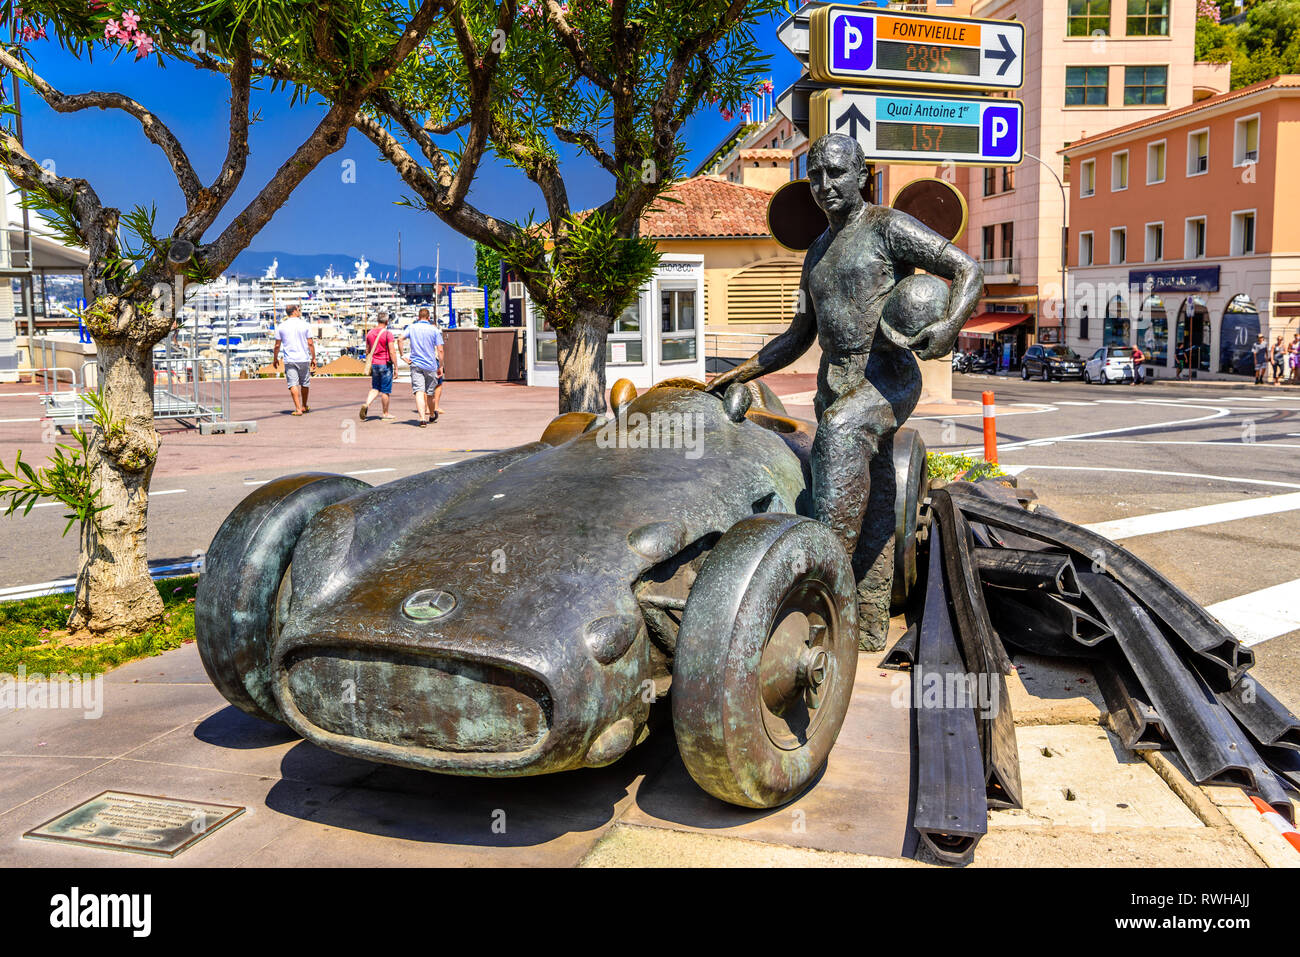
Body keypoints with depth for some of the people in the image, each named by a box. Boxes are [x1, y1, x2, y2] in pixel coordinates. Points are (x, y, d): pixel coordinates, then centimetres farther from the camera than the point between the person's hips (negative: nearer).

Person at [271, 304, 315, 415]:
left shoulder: (281, 326, 1)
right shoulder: (305, 325, 0)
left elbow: (277, 345, 3)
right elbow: (310, 343, -1)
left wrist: (275, 358, 16)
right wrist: (313, 358, 7)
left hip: (289, 360, -1)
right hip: (304, 359, 1)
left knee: (293, 385, -3)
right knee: (304, 383, 15)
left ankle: (298, 409, -12)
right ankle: (304, 406, 29)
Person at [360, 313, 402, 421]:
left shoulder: (370, 333, 6)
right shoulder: (388, 334, -13)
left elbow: (367, 351, 13)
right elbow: (392, 352, -15)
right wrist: (396, 367, -9)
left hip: (374, 364, 5)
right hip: (385, 364, -5)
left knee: (375, 388, 14)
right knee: (386, 390, 5)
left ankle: (366, 404, -10)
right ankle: (385, 413, 14)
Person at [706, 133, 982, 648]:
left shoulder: (887, 227, -1)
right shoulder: (818, 252, 21)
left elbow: (968, 270, -7)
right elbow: (798, 336, 27)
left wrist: (948, 325, -26)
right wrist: (738, 373, 21)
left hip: (889, 376, -7)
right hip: (835, 385, 7)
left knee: (840, 430, -35)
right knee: (872, 508, 7)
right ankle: (869, 625, 11)